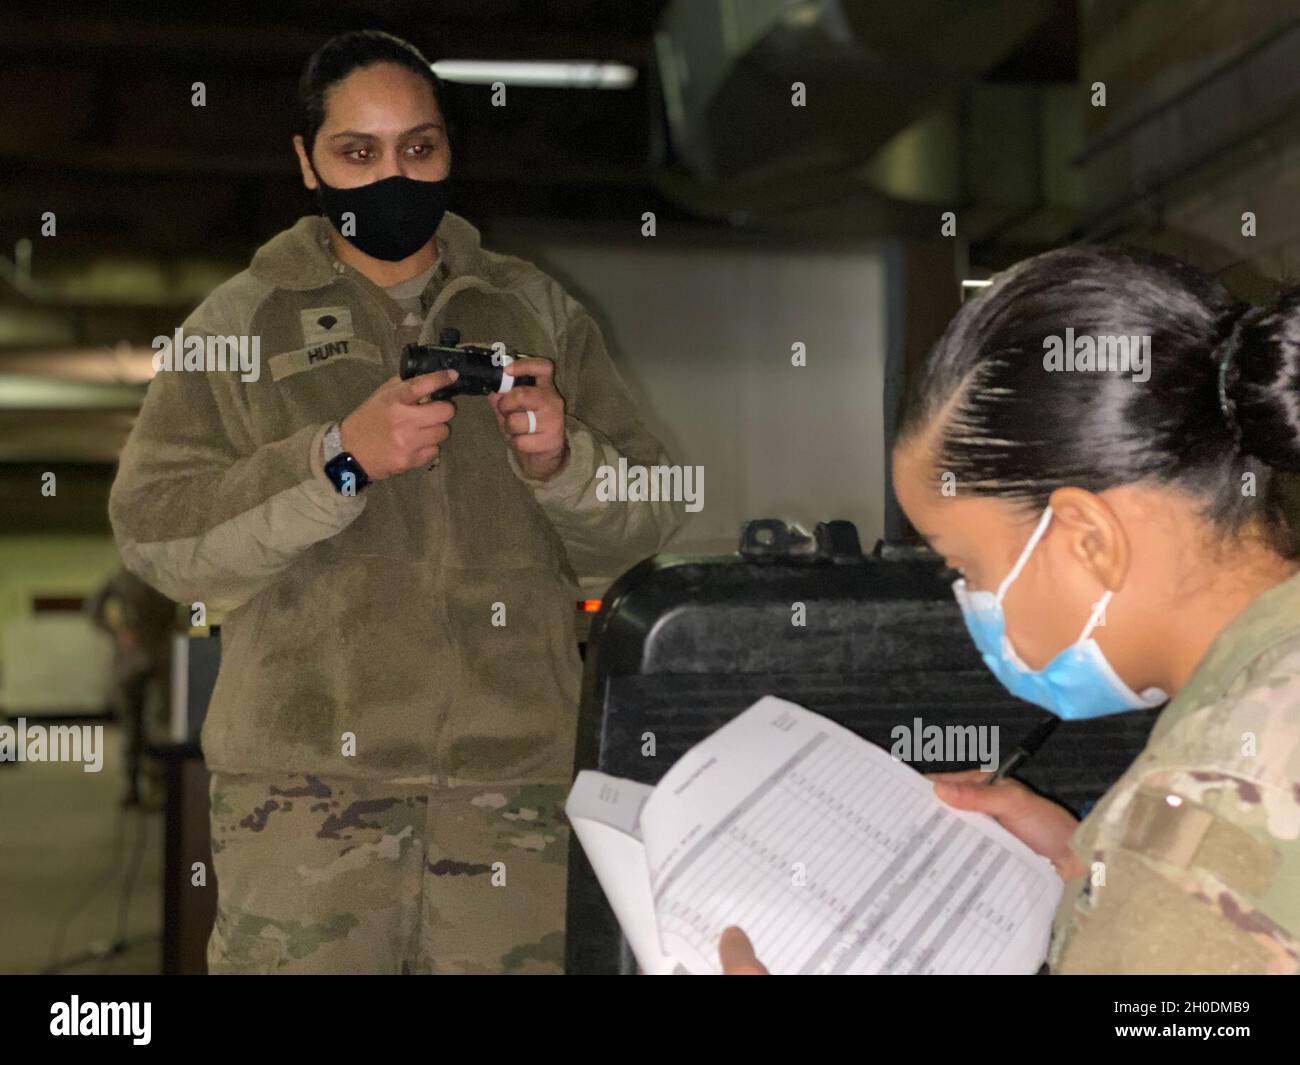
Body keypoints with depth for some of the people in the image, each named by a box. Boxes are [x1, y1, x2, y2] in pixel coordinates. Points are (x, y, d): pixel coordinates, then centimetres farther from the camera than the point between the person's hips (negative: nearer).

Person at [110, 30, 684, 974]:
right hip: (305, 774, -2)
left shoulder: (537, 311, 13)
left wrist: (561, 461, -10)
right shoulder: (242, 320, 7)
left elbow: (642, 525, 11)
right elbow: (153, 534, -4)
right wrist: (340, 459, -16)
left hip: (517, 771, 2)